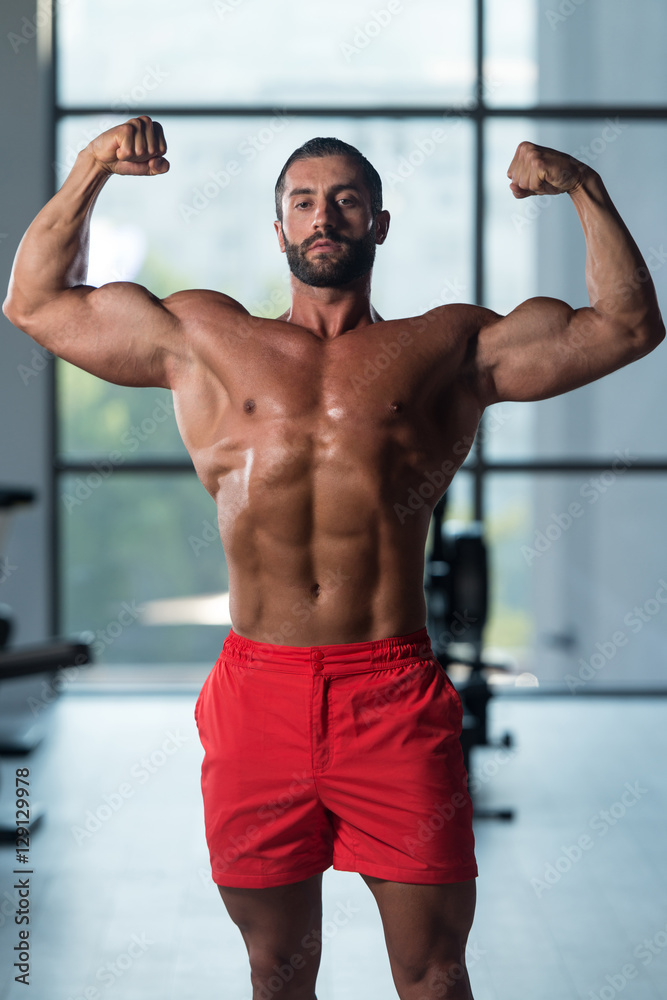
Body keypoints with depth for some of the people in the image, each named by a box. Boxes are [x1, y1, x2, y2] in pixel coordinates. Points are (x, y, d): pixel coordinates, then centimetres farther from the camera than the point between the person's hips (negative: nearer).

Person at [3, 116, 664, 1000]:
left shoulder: (451, 348, 13)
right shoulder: (200, 339, 15)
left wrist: (585, 190, 6)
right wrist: (94, 167, 13)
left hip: (394, 695, -1)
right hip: (258, 688, 1)